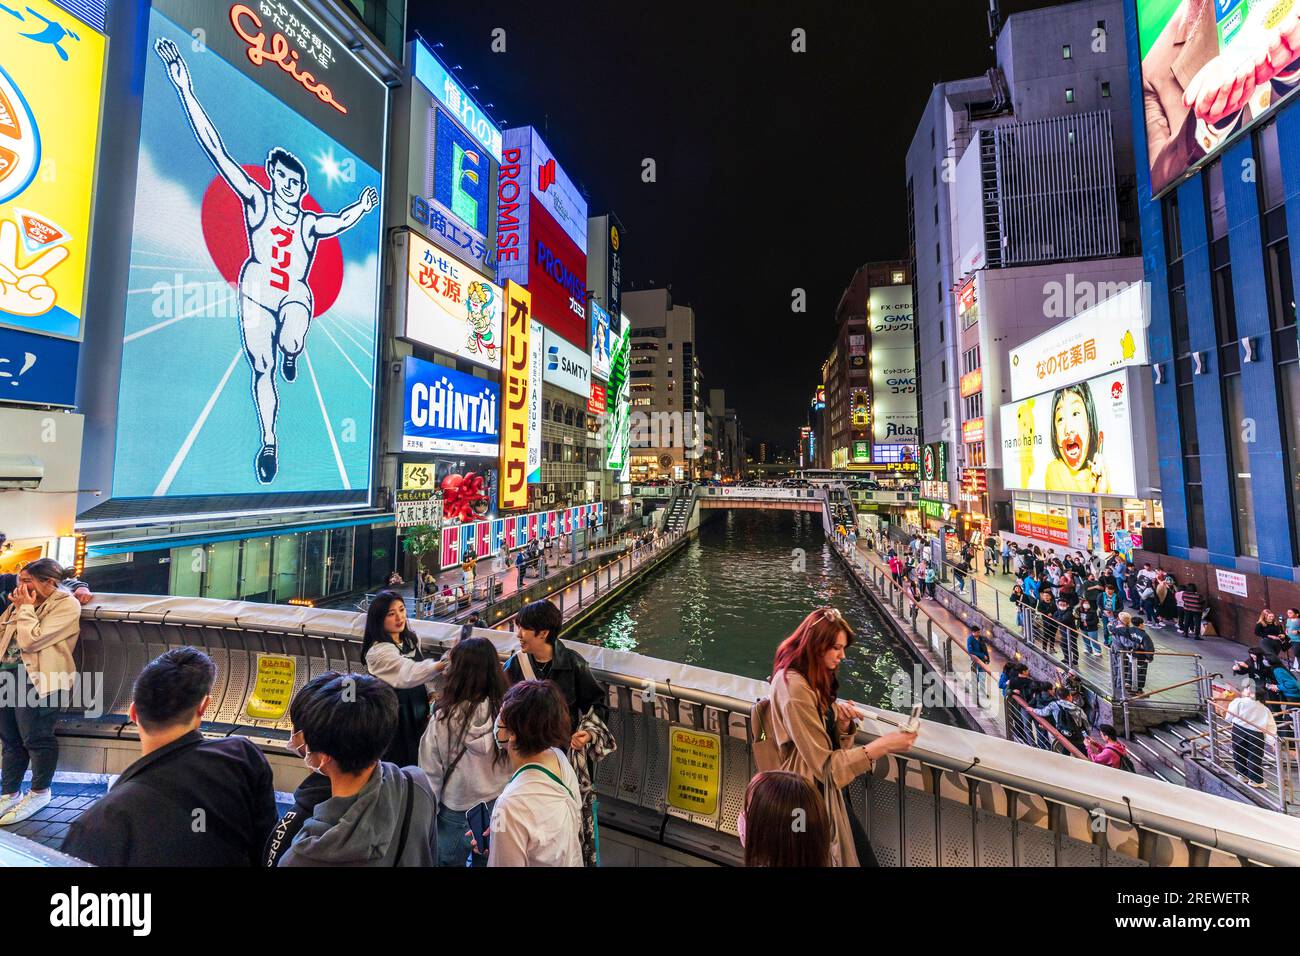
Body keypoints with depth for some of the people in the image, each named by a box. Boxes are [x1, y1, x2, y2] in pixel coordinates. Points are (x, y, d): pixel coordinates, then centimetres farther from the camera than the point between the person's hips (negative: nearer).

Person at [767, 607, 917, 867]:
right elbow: (824, 765, -21)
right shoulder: (793, 688, -26)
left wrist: (843, 723, -14)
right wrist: (882, 746, -21)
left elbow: (833, 744, 7)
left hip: (828, 791, 9)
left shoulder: (813, 680, 7)